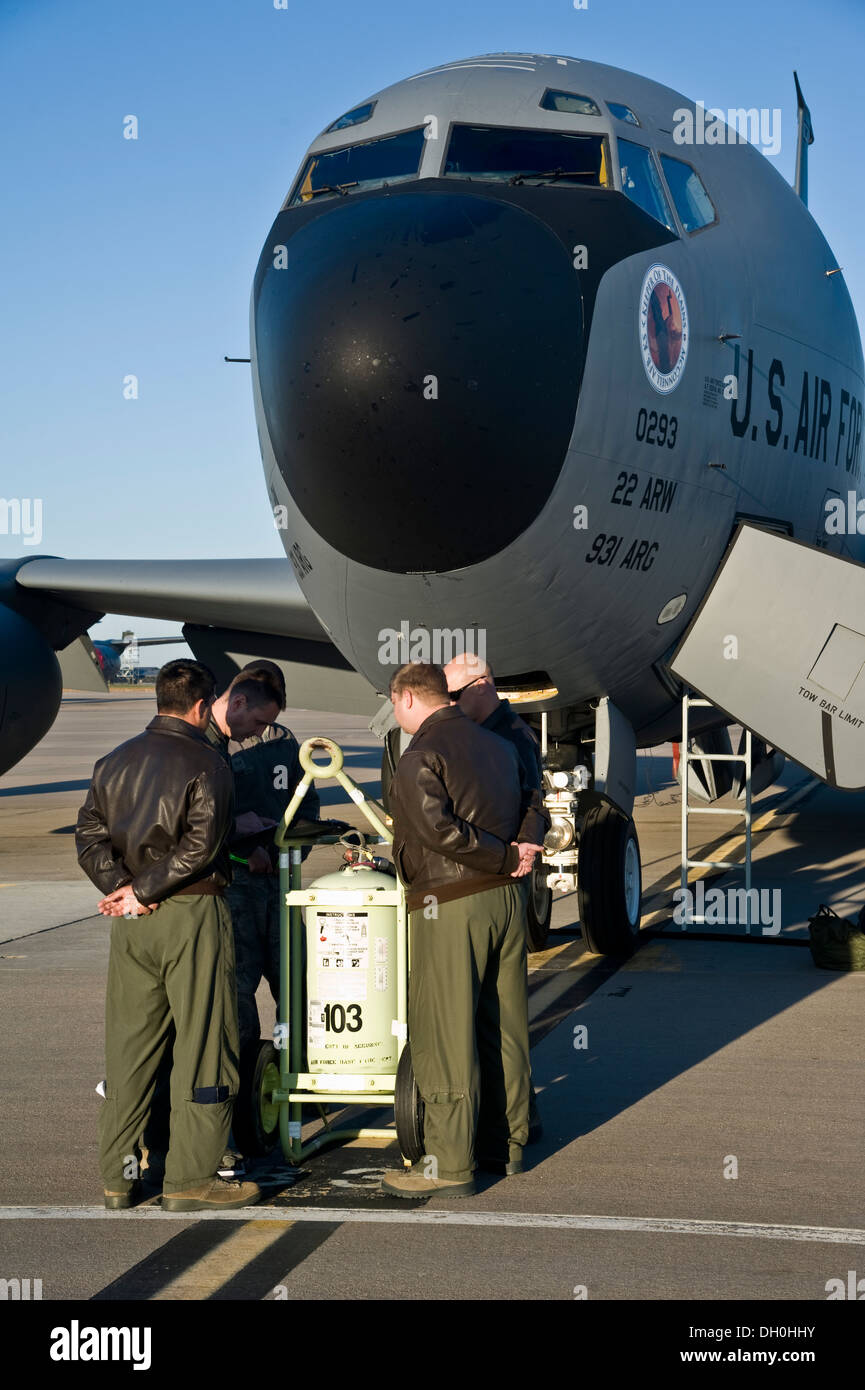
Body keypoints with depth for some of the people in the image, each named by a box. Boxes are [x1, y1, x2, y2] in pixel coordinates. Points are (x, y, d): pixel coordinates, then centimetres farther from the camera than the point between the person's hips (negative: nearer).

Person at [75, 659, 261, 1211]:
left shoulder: (115, 761, 11)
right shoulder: (206, 763, -8)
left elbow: (90, 836, 4)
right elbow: (200, 845, -17)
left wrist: (120, 886, -5)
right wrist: (143, 891, -12)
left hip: (132, 920, 6)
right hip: (192, 912, -6)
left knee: (129, 1045, 11)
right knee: (203, 1043, 0)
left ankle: (117, 1176, 16)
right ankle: (191, 1178, 1)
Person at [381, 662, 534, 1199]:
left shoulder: (421, 756, -11)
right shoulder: (498, 746, 13)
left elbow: (438, 829, -20)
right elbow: (527, 815, 19)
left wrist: (506, 860, -12)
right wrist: (513, 856, 8)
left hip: (450, 903, -8)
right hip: (506, 896, 8)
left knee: (444, 1033, -3)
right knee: (504, 1025, 14)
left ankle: (450, 1163, -1)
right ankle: (508, 1143, 23)